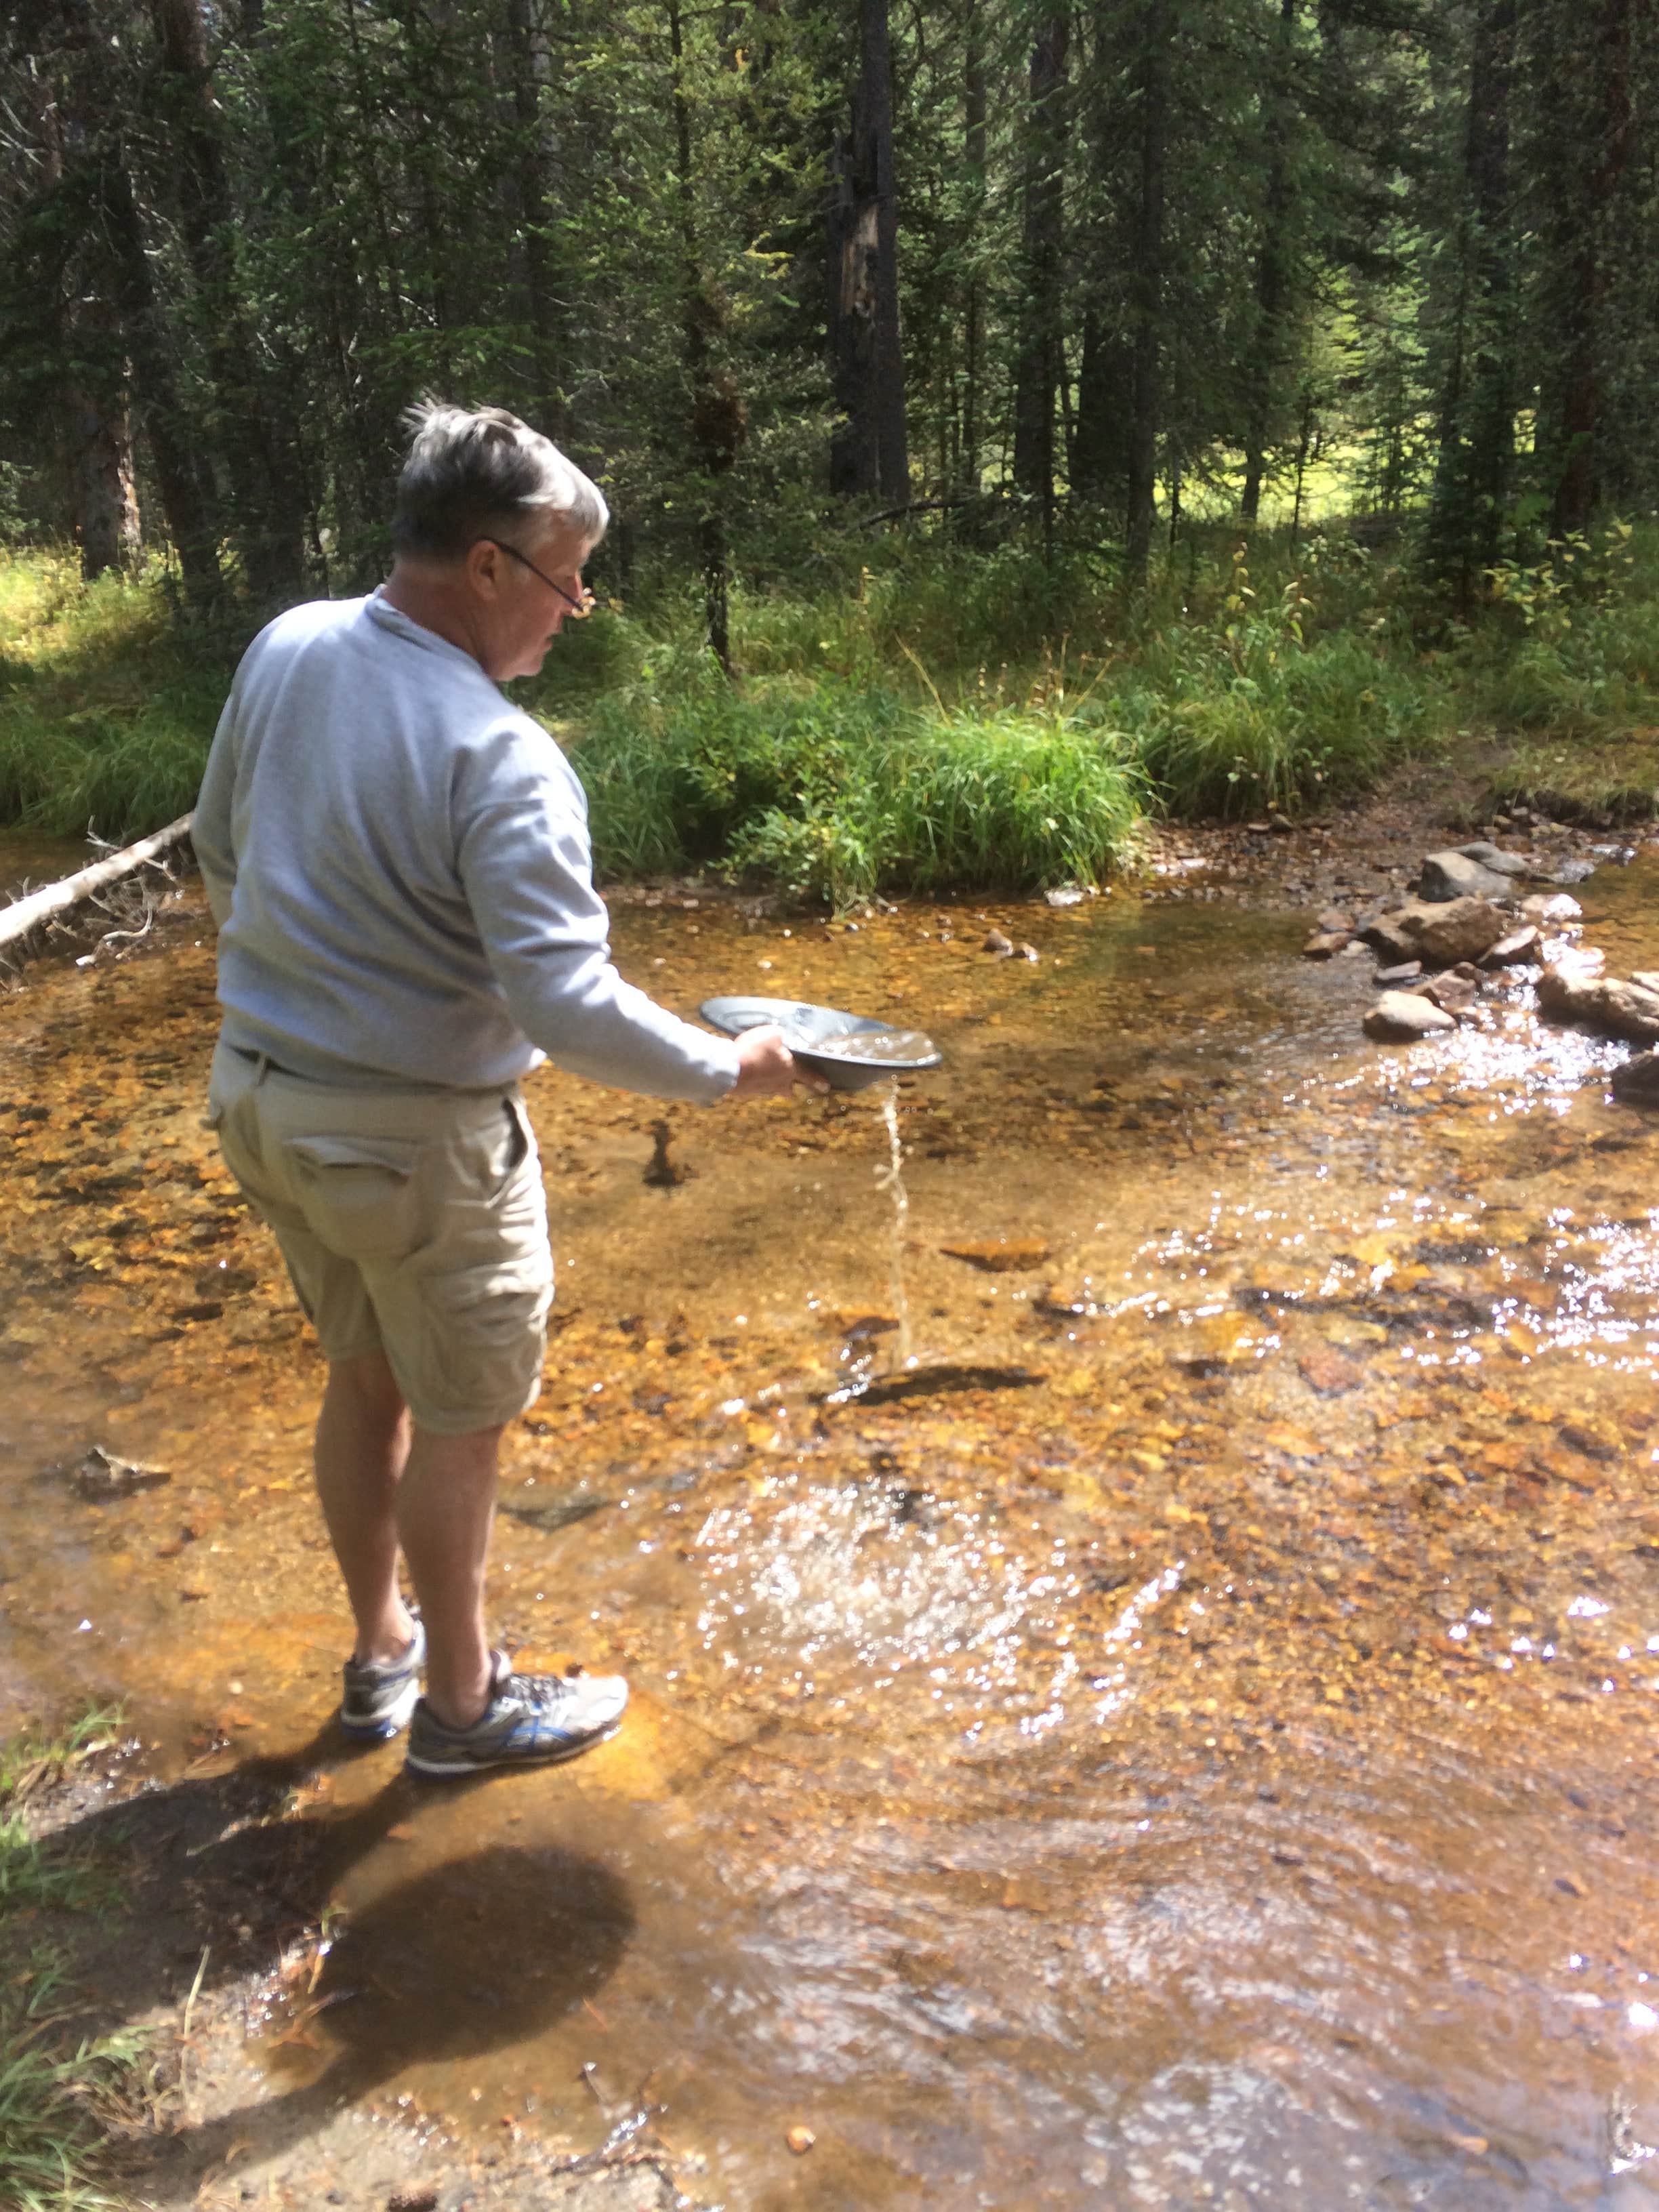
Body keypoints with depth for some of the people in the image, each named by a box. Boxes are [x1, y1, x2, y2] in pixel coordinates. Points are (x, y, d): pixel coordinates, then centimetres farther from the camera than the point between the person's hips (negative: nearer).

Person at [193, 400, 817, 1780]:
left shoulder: (285, 649, -2)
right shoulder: (501, 758, -25)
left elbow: (221, 855, 11)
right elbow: (570, 1007, -28)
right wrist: (729, 1068, -14)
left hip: (261, 1093, 8)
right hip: (409, 1136, -8)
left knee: (366, 1375, 24)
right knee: (463, 1418, 12)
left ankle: (381, 1651, 43)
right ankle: (461, 1703, 32)